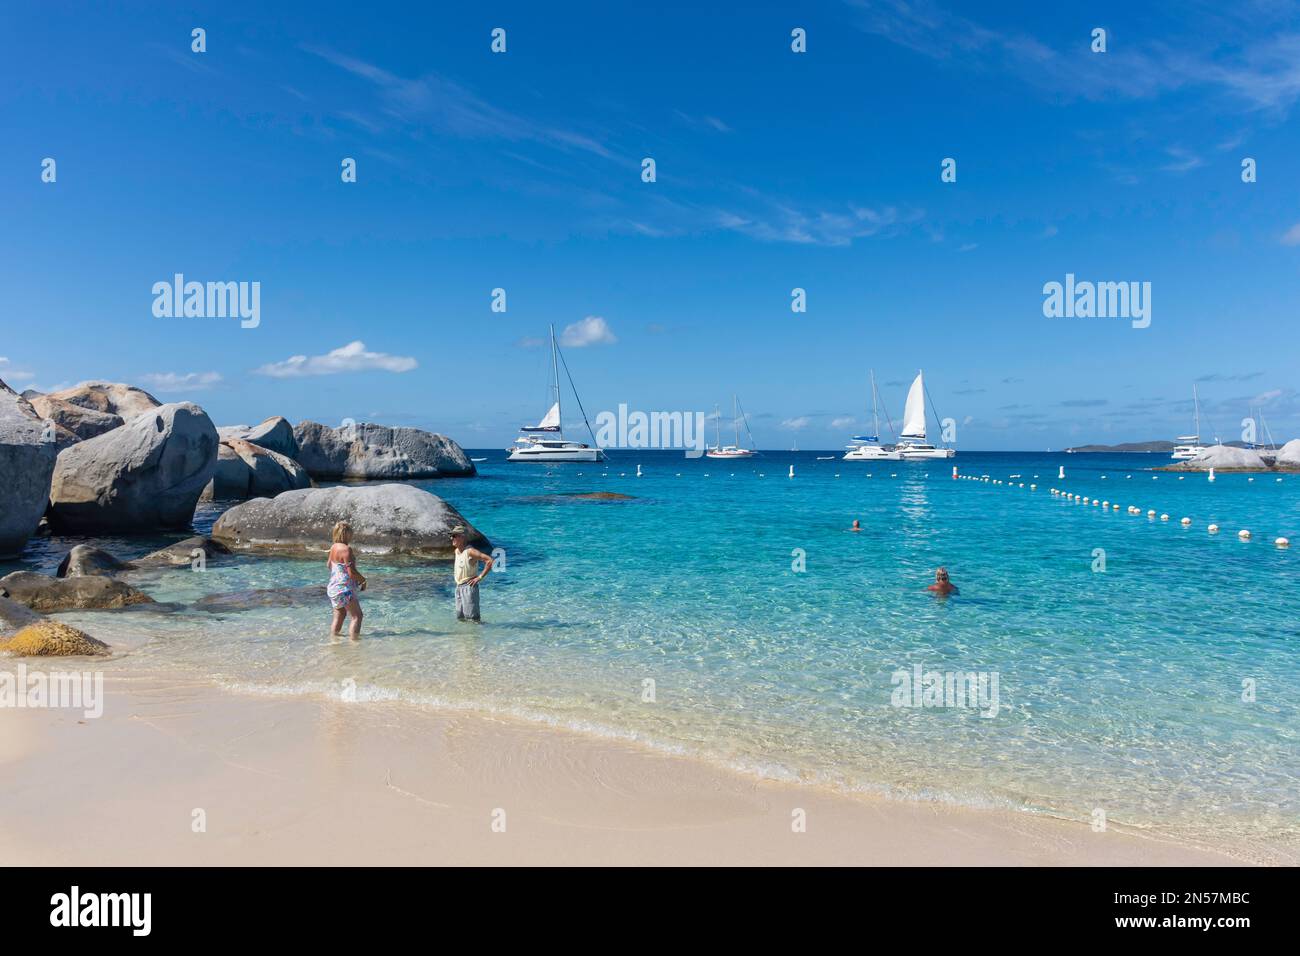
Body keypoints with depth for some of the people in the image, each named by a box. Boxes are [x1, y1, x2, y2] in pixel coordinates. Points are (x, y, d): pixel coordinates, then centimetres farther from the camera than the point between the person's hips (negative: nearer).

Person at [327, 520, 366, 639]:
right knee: (357, 616, -4)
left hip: (334, 588, 9)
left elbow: (329, 564, 22)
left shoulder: (333, 547, 7)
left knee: (339, 616, 18)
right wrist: (363, 580, -5)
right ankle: (354, 639, -9)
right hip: (344, 589, -9)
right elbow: (351, 572, -22)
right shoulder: (346, 549, -20)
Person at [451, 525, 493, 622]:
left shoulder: (470, 551, -16)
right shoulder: (456, 551, 10)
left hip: (469, 586, -9)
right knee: (460, 617, 12)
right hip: (458, 586, 9)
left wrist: (480, 577, -21)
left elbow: (490, 560, -24)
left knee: (471, 617, -10)